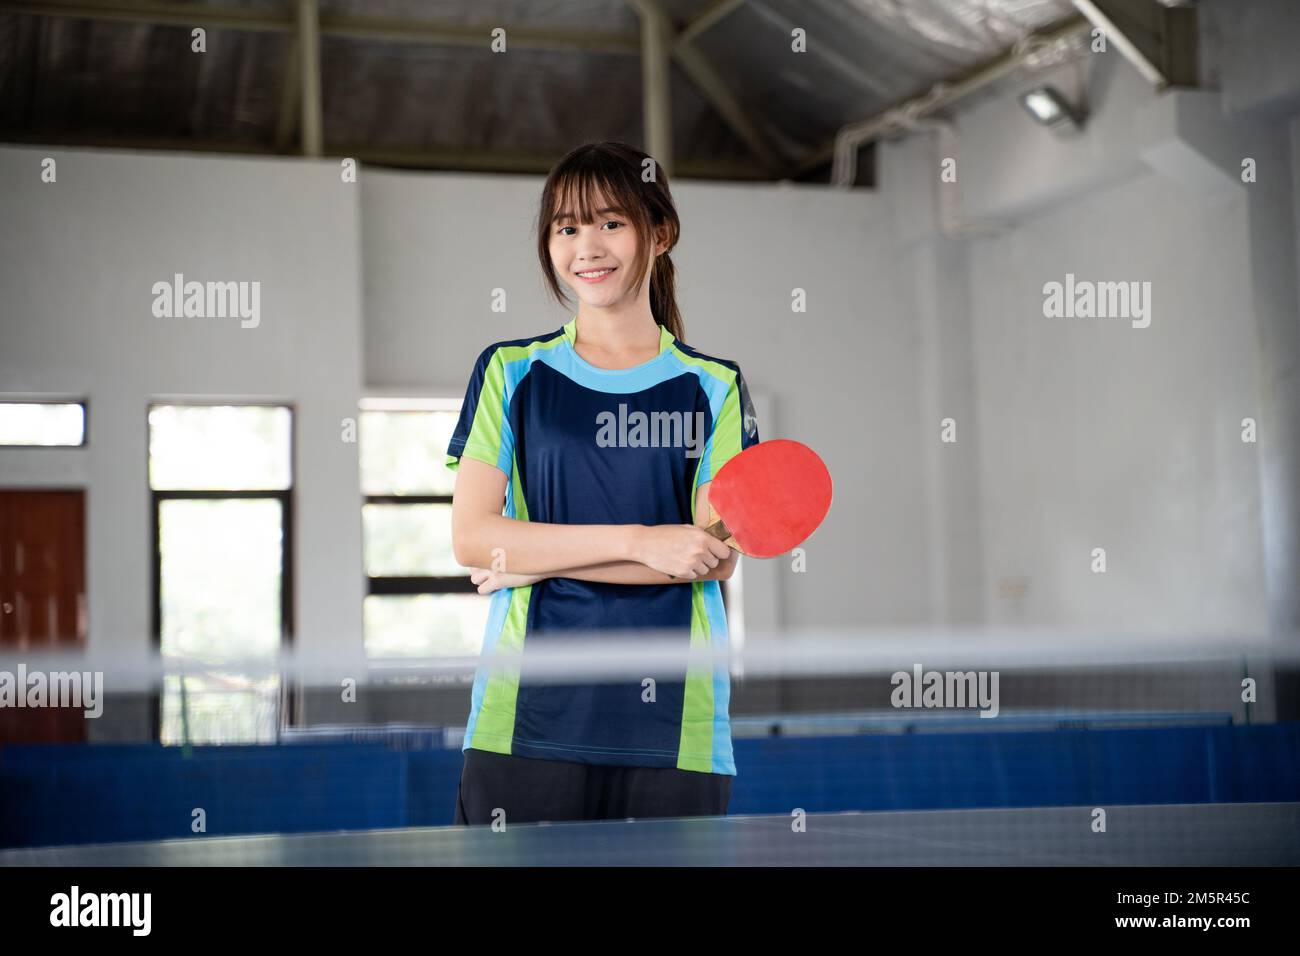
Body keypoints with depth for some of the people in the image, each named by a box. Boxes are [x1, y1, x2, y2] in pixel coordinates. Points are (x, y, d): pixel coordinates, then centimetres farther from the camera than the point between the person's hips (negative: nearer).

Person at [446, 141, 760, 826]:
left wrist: (534, 560, -8)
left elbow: (716, 557, -3)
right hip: (527, 718, 0)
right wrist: (639, 542, -13)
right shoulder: (511, 372, 8)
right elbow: (470, 535, -3)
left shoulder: (713, 386, 8)